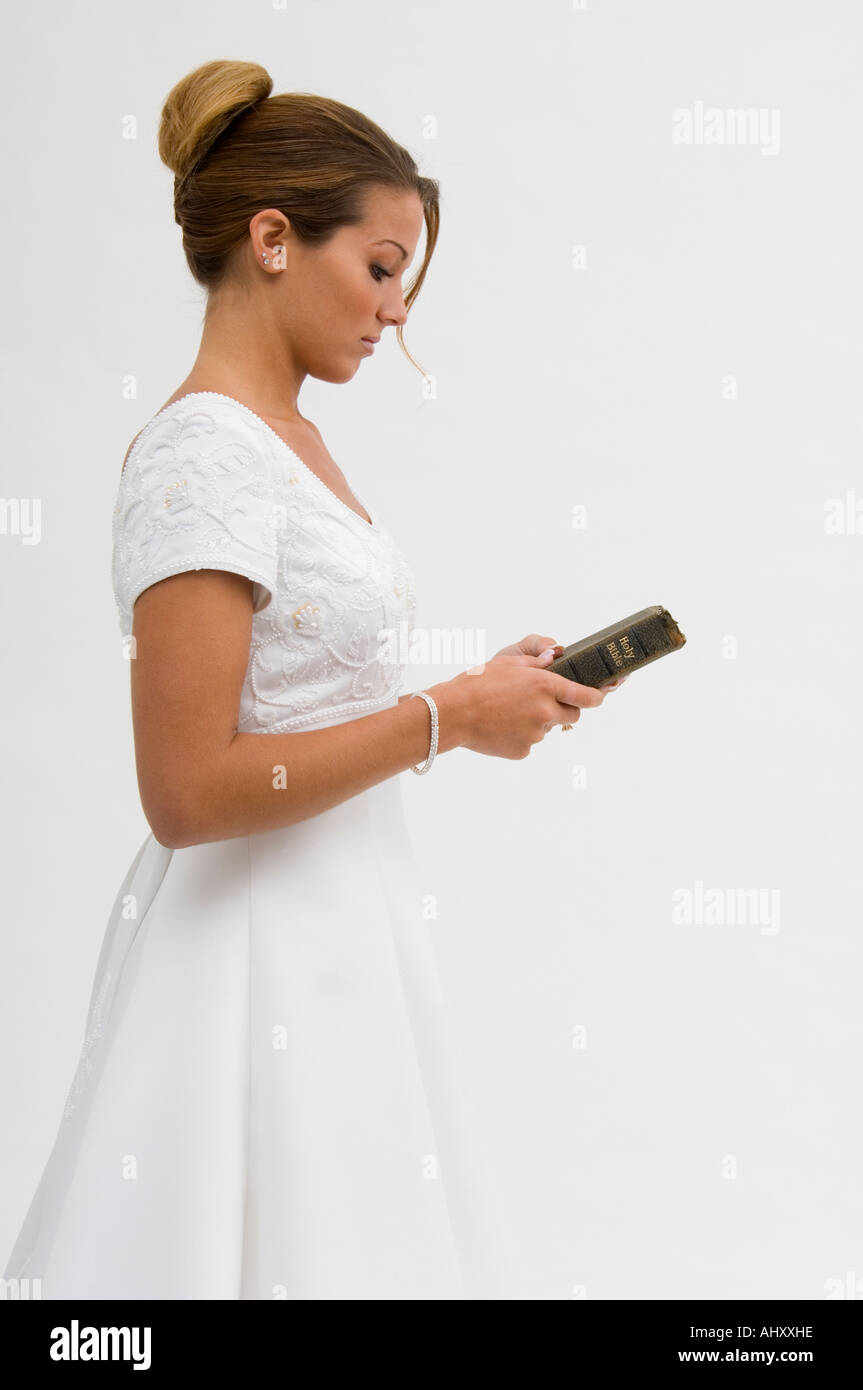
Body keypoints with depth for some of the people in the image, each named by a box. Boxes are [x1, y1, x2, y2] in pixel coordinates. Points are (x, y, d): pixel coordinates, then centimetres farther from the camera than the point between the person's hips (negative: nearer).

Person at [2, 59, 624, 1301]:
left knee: (356, 1236, 18)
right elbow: (190, 791, -24)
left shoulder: (289, 439, 10)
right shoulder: (200, 457, -18)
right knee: (270, 1247, 5)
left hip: (346, 930, 9)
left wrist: (483, 692, 4)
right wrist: (448, 719, -18)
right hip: (258, 953, -9)